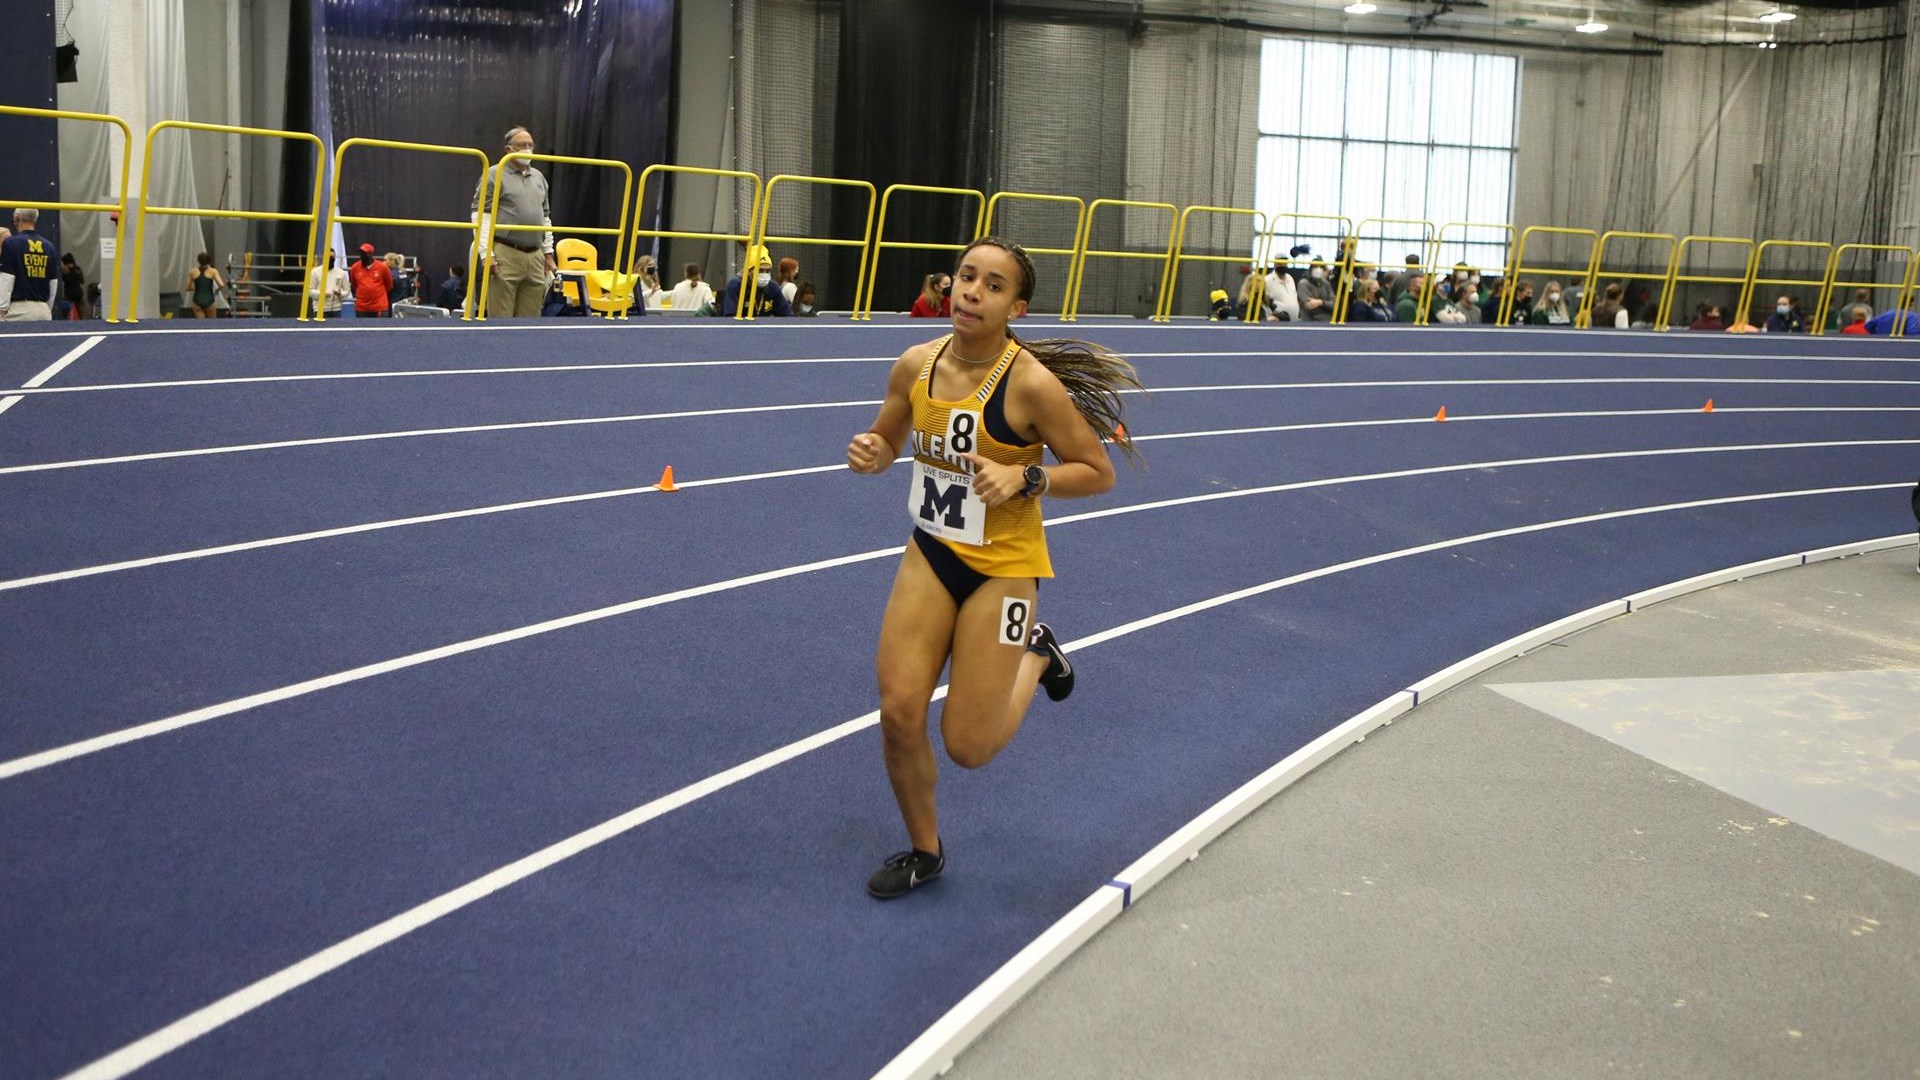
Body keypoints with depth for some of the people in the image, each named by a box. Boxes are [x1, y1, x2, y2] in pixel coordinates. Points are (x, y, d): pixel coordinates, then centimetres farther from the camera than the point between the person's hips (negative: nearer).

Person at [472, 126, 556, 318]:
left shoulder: (538, 178, 19)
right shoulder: (494, 175, -1)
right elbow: (480, 217, -6)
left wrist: (548, 253, 17)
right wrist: (487, 255, -14)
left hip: (535, 257, 6)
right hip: (505, 255, -6)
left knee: (530, 317, 5)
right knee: (500, 317, -7)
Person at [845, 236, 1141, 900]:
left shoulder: (1032, 384, -21)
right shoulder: (915, 366, -6)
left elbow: (1098, 474, -12)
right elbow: (890, 443, 12)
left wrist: (1023, 478, -27)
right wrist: (870, 453, -11)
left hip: (1002, 566, -4)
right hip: (931, 553, 4)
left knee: (968, 747, -2)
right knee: (898, 714, -3)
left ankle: (1035, 654, 29)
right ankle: (923, 851, 24)